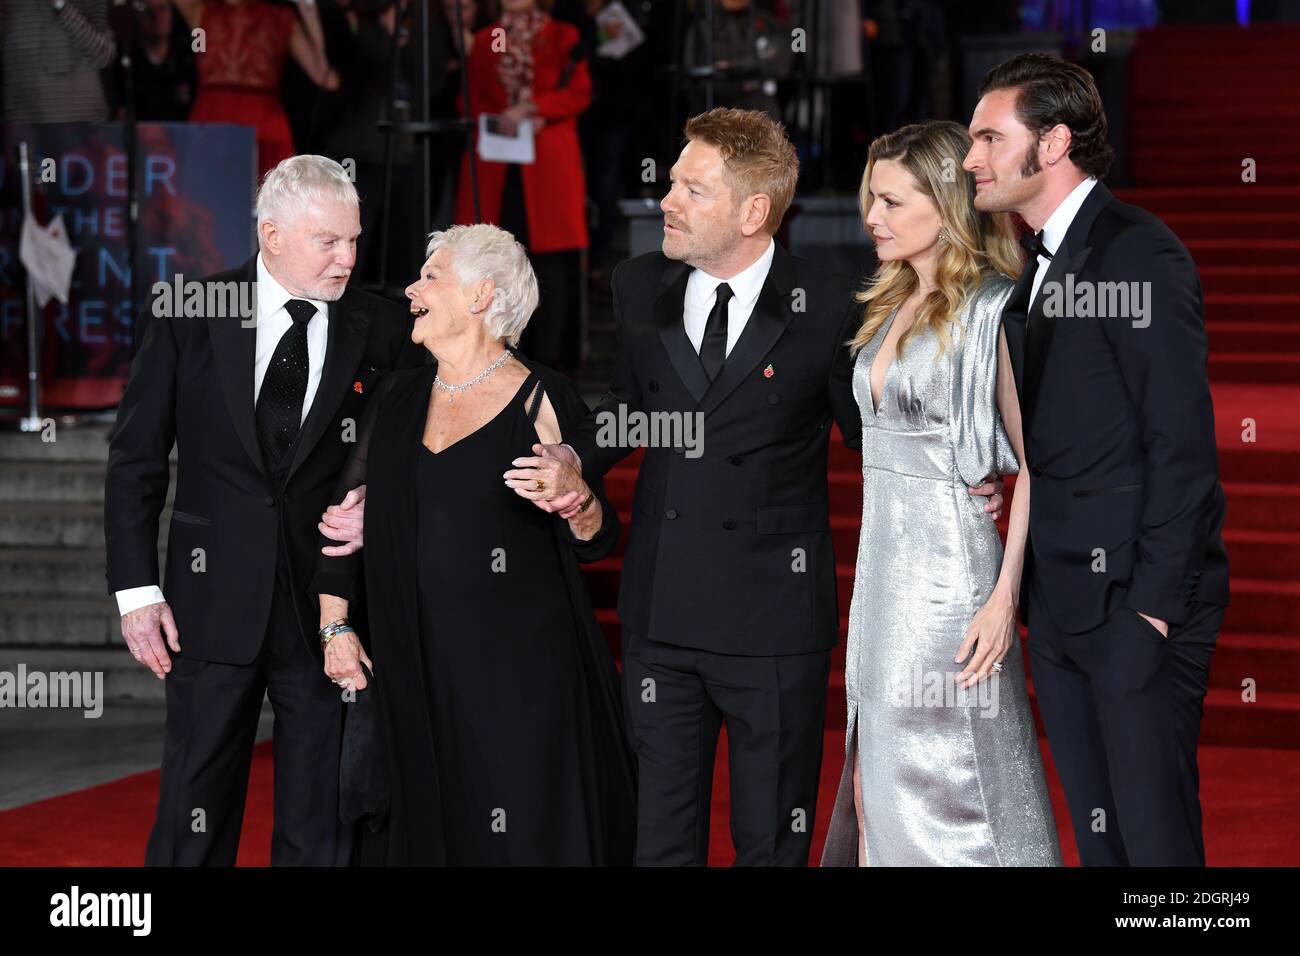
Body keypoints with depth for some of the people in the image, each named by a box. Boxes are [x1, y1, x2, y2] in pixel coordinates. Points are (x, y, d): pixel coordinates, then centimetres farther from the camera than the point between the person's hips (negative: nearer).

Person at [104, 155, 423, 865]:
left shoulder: (382, 331, 1)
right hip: (214, 600, 0)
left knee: (321, 830, 7)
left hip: (329, 602, 1)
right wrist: (136, 589, -3)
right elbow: (135, 460, 2)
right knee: (193, 820, 7)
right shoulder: (187, 315, -1)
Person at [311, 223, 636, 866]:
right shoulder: (398, 399, 10)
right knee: (425, 828, 9)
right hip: (416, 665, 5)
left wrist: (579, 503, -24)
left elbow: (593, 543, -3)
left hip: (522, 669, -4)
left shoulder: (541, 401, -5)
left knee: (521, 835, -2)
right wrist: (334, 626, 9)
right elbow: (347, 513, 15)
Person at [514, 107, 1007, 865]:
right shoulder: (641, 289, 4)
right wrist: (577, 457, 0)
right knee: (660, 831, 13)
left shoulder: (827, 309, -9)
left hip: (775, 623, -4)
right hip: (661, 612, 4)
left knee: (773, 838, 10)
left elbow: (867, 430, 0)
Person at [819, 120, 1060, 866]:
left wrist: (1005, 597, -18)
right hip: (882, 561, 8)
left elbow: (1035, 464, -13)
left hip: (949, 568, -8)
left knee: (949, 800, -1)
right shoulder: (894, 306, 12)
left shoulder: (994, 312, -11)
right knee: (872, 787, 10)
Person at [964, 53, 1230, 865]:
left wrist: (1154, 601, -17)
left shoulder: (1140, 255, -11)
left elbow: (1182, 444, -15)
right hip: (1060, 605, 9)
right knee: (1095, 833, 13)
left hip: (1134, 599, -9)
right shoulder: (1041, 266, 16)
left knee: (1155, 835, -3)